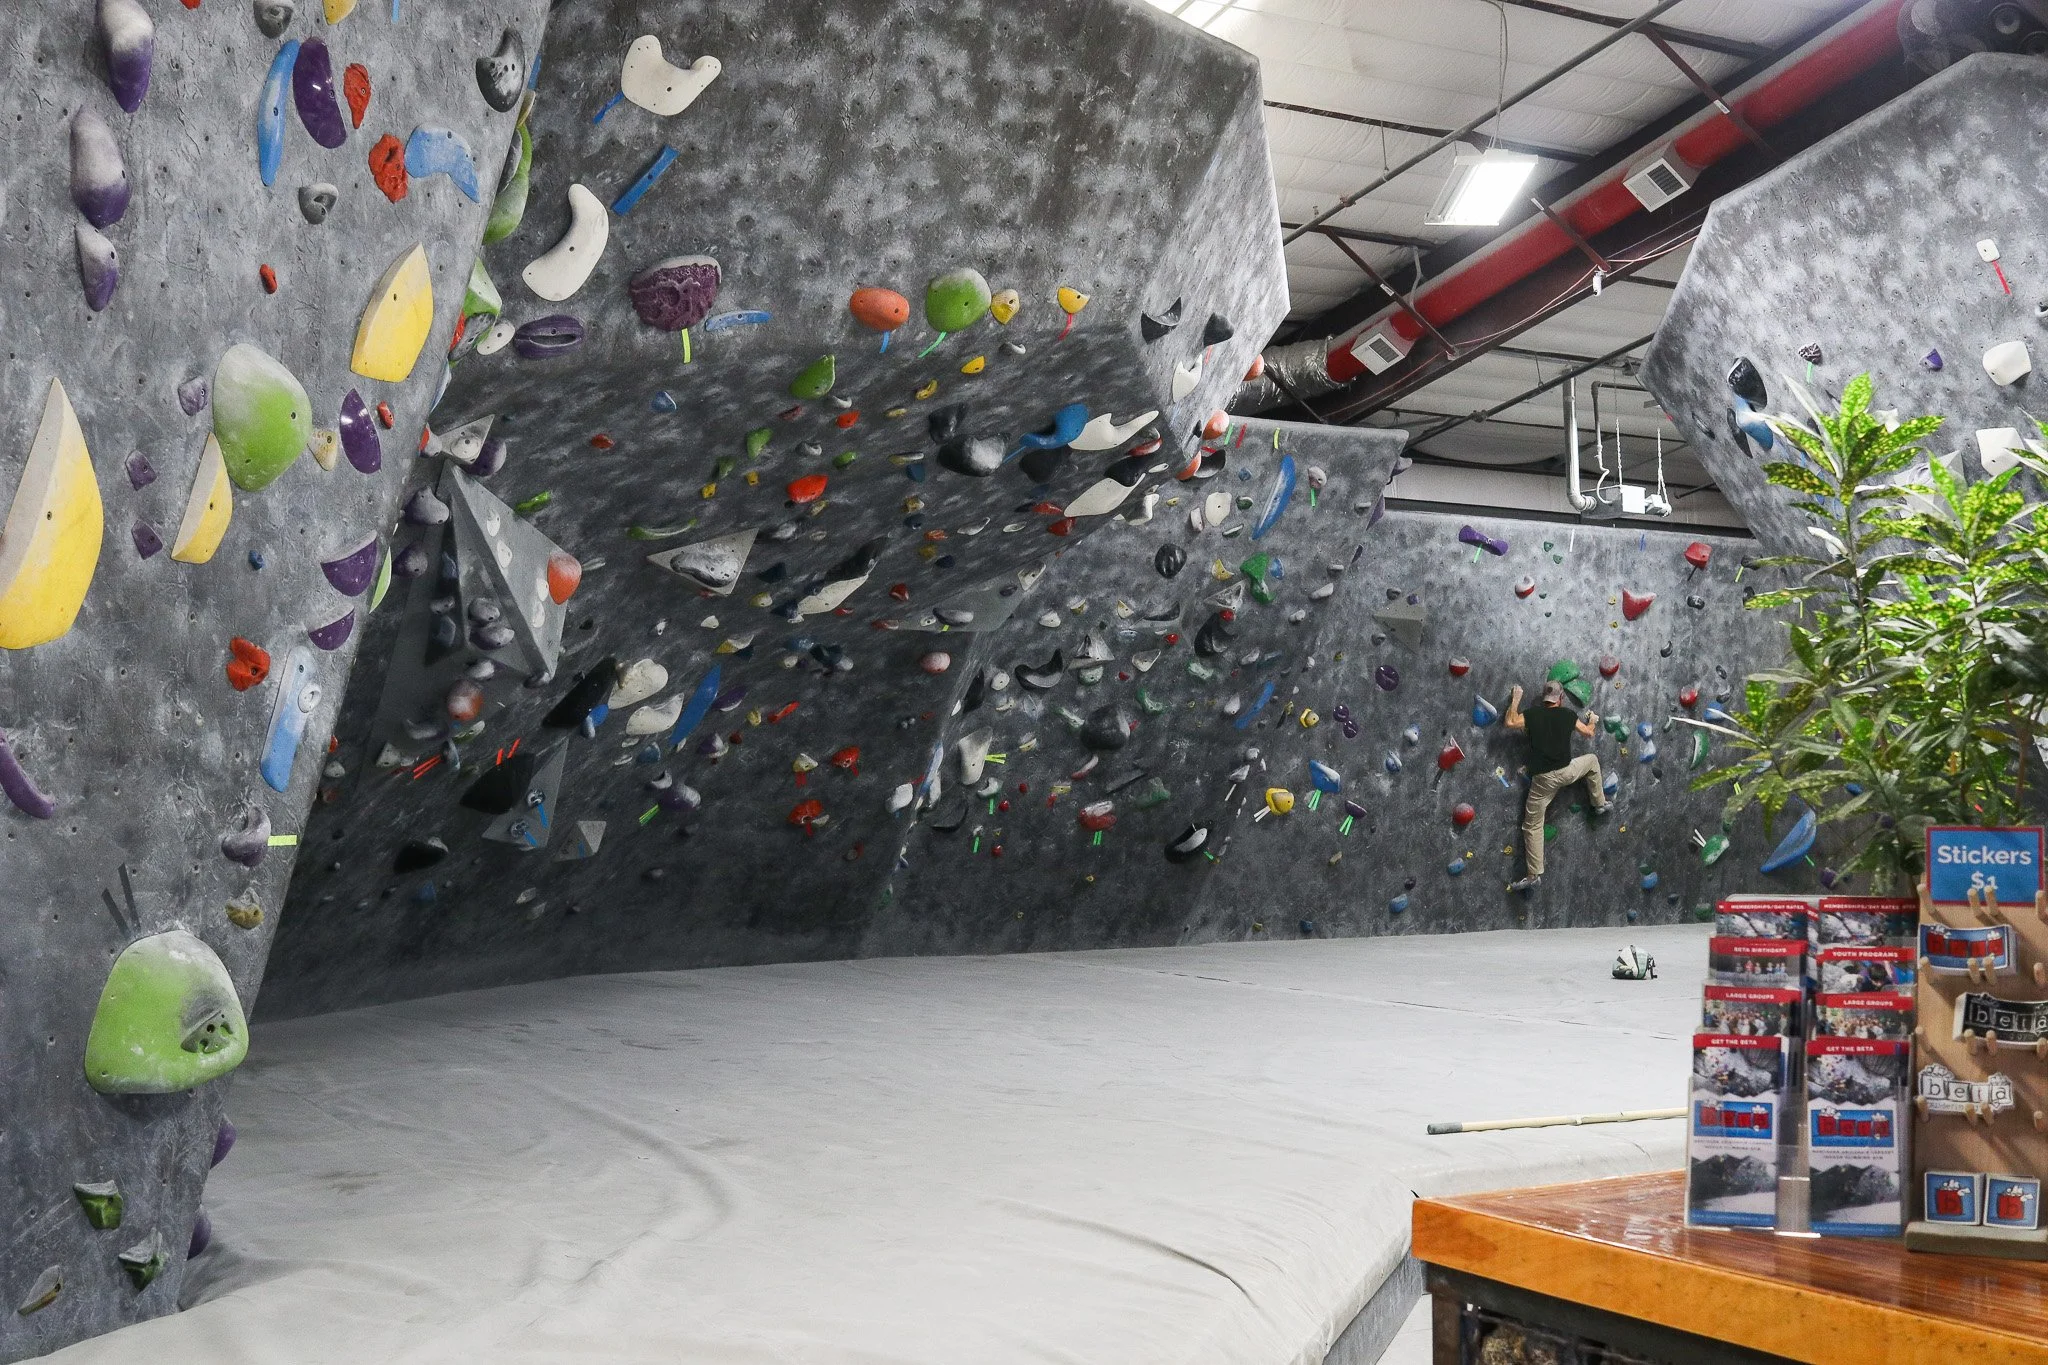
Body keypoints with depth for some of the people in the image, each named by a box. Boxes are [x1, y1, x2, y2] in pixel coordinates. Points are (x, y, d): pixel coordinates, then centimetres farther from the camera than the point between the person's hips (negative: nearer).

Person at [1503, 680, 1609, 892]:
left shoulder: (1533, 716, -2)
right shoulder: (1568, 714, 3)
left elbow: (1510, 722, 2)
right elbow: (1589, 733, 16)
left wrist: (1515, 700, 15)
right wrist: (1593, 721, 39)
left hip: (1543, 779, -1)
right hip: (1566, 772, 1)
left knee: (1532, 826, 5)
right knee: (1592, 760, 34)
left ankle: (1534, 874, 0)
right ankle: (1600, 803, 44)